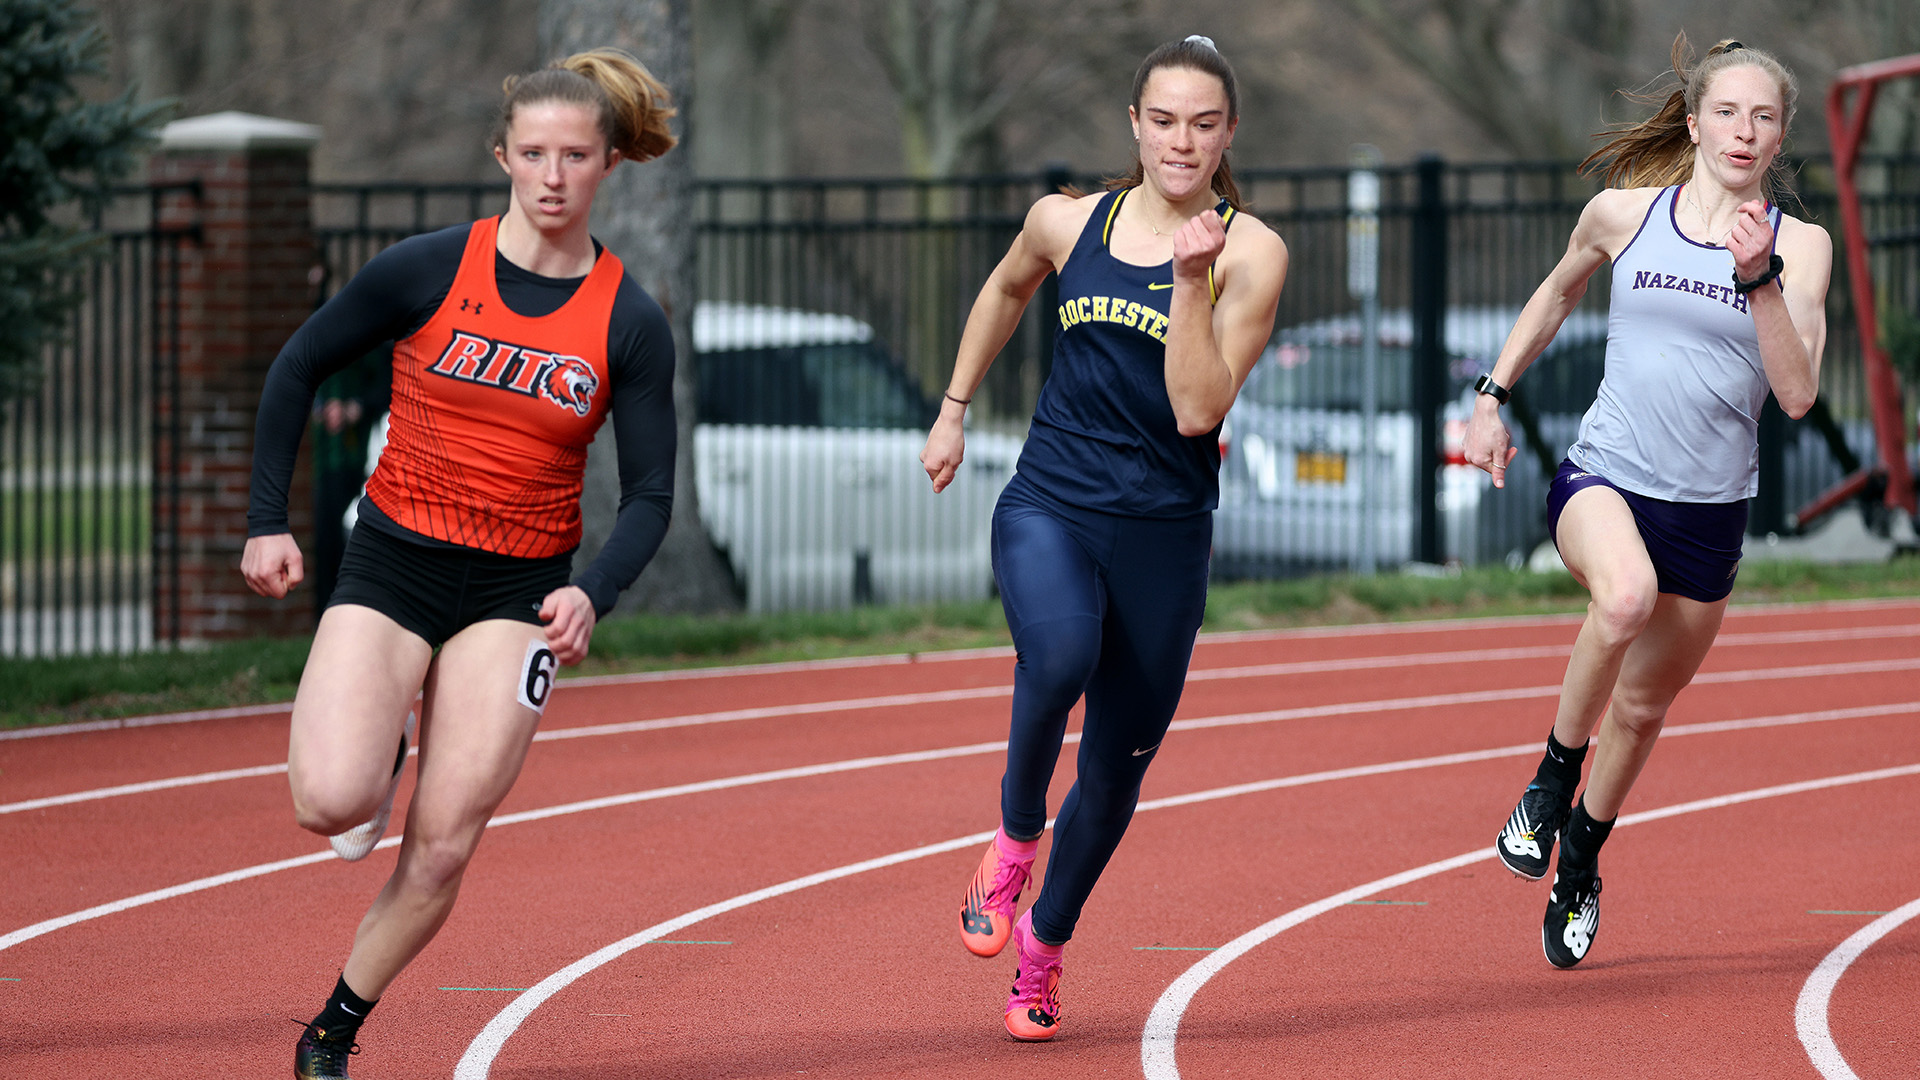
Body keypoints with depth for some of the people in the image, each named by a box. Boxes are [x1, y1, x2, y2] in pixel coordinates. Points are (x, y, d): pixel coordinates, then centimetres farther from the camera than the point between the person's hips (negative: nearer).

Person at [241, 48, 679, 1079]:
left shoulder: (630, 324, -4)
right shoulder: (427, 270, -7)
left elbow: (649, 493, -1)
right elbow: (299, 366, 6)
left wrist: (593, 593, -20)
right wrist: (268, 520, 3)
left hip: (521, 589, 1)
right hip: (392, 561, 0)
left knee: (442, 850, -7)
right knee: (330, 802, -20)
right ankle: (379, 760, 16)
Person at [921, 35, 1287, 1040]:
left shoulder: (1251, 252, -5)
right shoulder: (1067, 223, 3)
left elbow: (1198, 412, -15)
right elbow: (1004, 291, 27)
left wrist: (1190, 283, -23)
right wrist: (954, 411, 27)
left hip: (1164, 533, 0)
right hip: (1049, 505, 0)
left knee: (1117, 762, 8)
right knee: (1059, 655, -33)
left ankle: (1043, 947, 32)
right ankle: (1015, 834, -5)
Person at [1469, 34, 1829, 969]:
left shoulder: (1800, 245, -3)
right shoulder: (1623, 214, 0)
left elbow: (1797, 394, -13)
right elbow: (1557, 294, 22)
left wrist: (1759, 277, -24)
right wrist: (1493, 395, 17)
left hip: (1710, 507, 2)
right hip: (1603, 476, -2)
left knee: (1641, 709, 13)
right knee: (1626, 595, -36)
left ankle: (1579, 871, 40)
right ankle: (1551, 781, -14)